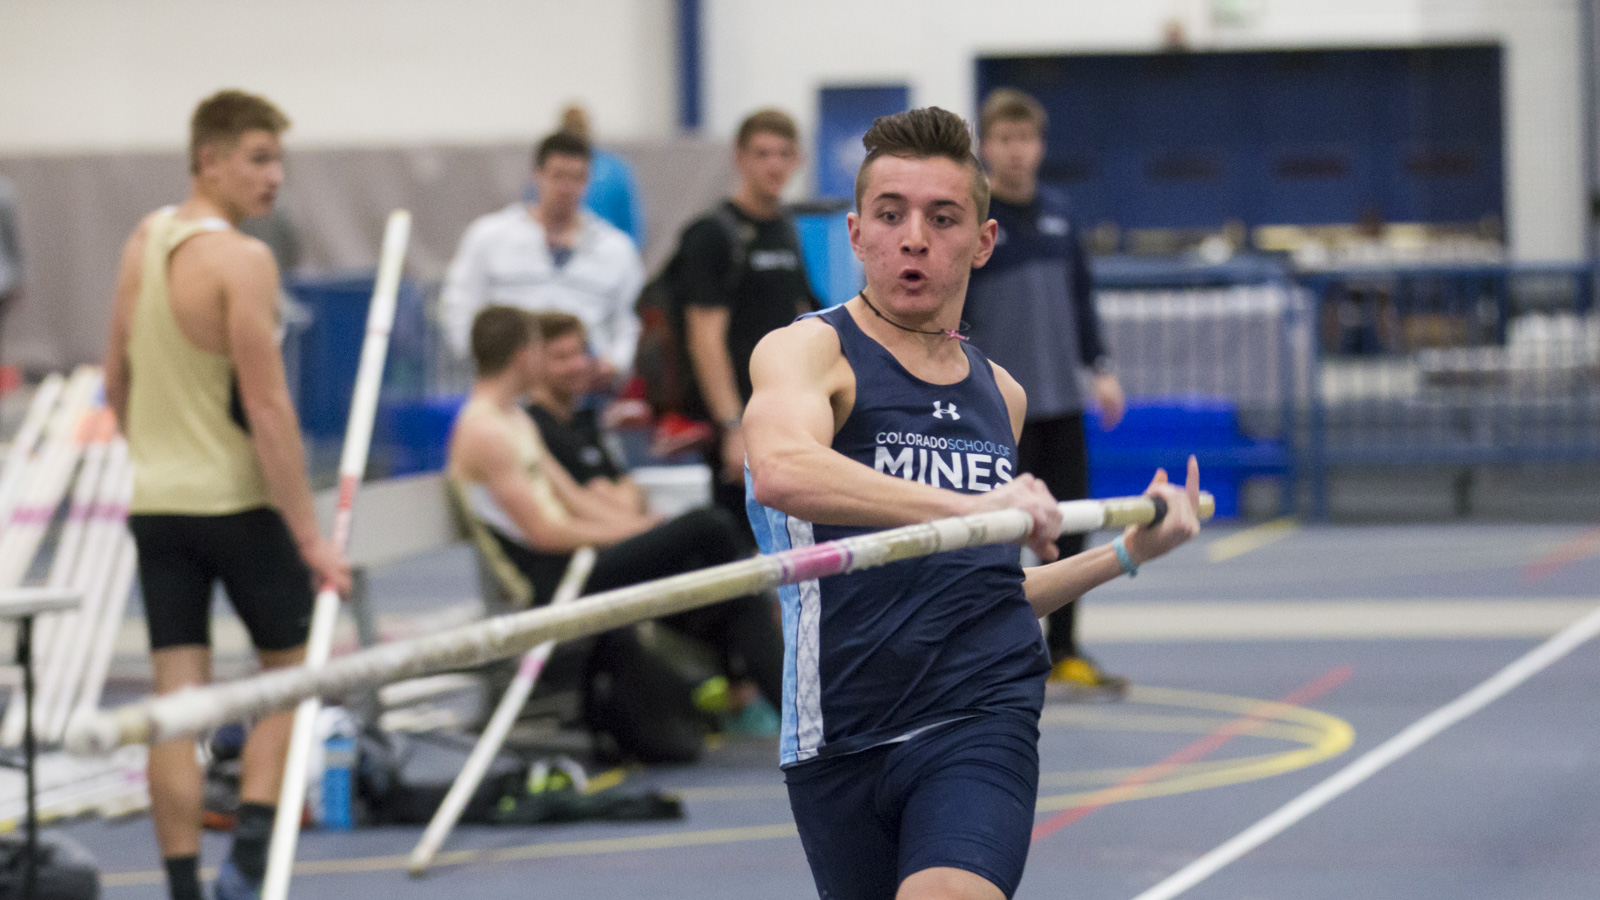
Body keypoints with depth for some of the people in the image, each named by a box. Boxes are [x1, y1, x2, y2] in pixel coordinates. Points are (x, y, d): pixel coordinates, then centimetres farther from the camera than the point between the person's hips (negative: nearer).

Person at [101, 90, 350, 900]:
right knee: (290, 669, 12)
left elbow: (117, 383, 14)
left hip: (155, 500, 6)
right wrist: (310, 536, -17)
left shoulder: (143, 240, 6)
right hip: (236, 500, -6)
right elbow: (268, 408, -19)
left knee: (177, 698, 5)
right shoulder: (241, 260, -16)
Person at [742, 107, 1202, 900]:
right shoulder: (807, 351, -2)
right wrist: (969, 507, -35)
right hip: (842, 736, -2)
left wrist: (1129, 551, 23)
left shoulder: (999, 394, 17)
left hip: (982, 722, 2)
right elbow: (781, 470, -28)